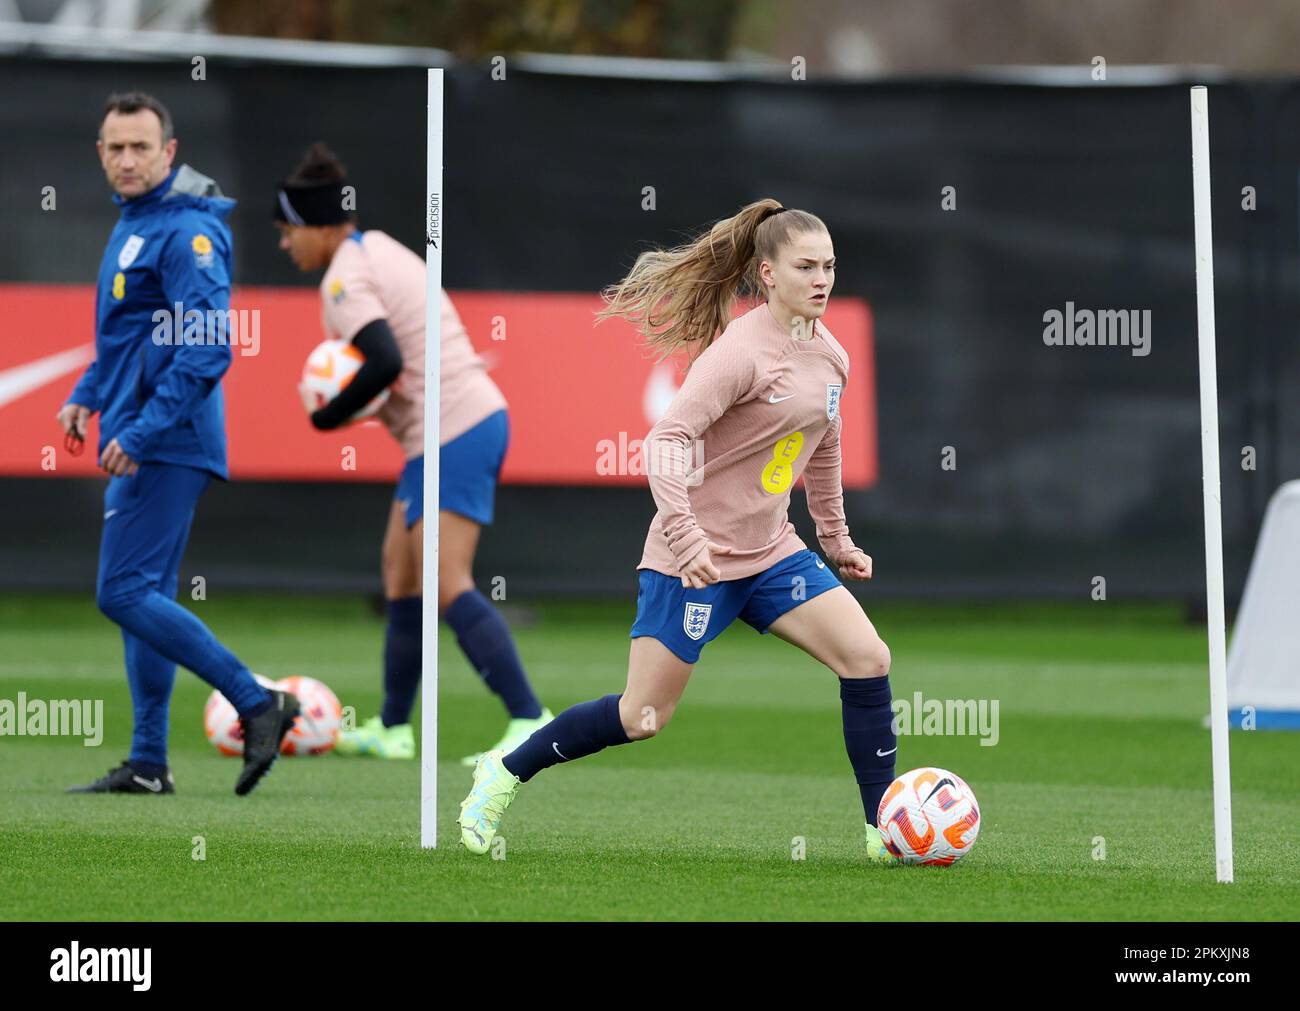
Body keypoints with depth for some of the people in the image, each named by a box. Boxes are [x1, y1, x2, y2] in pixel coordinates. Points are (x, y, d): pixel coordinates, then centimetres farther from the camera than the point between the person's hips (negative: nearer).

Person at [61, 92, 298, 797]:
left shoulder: (186, 233, -16)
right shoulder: (132, 222, 15)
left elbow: (208, 349, -23)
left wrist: (139, 434, -24)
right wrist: (86, 395, 17)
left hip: (164, 446, -10)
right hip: (142, 445, 10)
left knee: (125, 593, -13)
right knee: (144, 598, 10)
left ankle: (257, 704, -12)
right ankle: (148, 765, 14)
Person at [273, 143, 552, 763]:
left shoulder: (344, 280, -13)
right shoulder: (380, 248, 16)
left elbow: (385, 364, -26)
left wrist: (327, 416, -12)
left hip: (451, 435, -10)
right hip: (480, 416, 10)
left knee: (449, 586, -14)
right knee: (400, 569, 15)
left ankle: (530, 722, -19)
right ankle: (392, 729, 21)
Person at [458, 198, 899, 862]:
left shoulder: (831, 357, 6)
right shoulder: (742, 351, -19)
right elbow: (667, 439, -26)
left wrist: (837, 542, 28)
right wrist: (685, 538, -35)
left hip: (771, 552, 7)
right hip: (695, 557, -7)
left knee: (868, 659, -8)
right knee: (642, 718, -4)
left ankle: (885, 831, 0)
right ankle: (504, 773, 17)